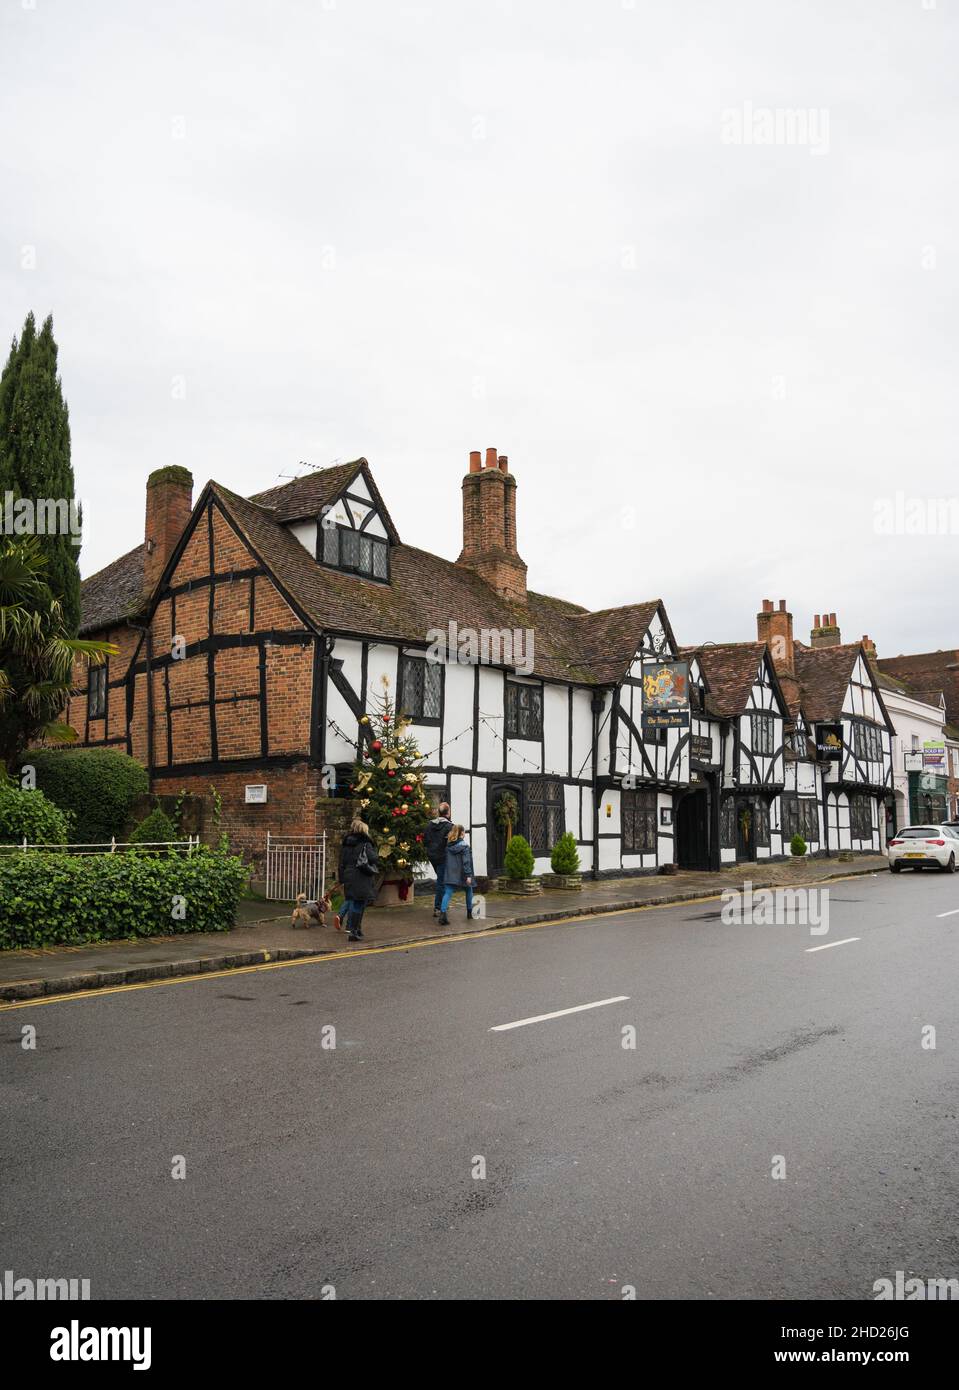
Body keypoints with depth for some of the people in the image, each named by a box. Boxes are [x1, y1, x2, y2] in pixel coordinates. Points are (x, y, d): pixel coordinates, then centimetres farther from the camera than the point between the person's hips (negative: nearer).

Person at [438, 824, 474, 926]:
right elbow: (466, 861, -15)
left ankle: (442, 913, -26)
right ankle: (469, 913, 30)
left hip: (450, 874, 3)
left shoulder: (448, 845, 6)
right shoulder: (464, 845, -9)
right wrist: (468, 875, -15)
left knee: (448, 893, -5)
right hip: (461, 873, -3)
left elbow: (447, 860, 12)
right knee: (469, 890, 21)